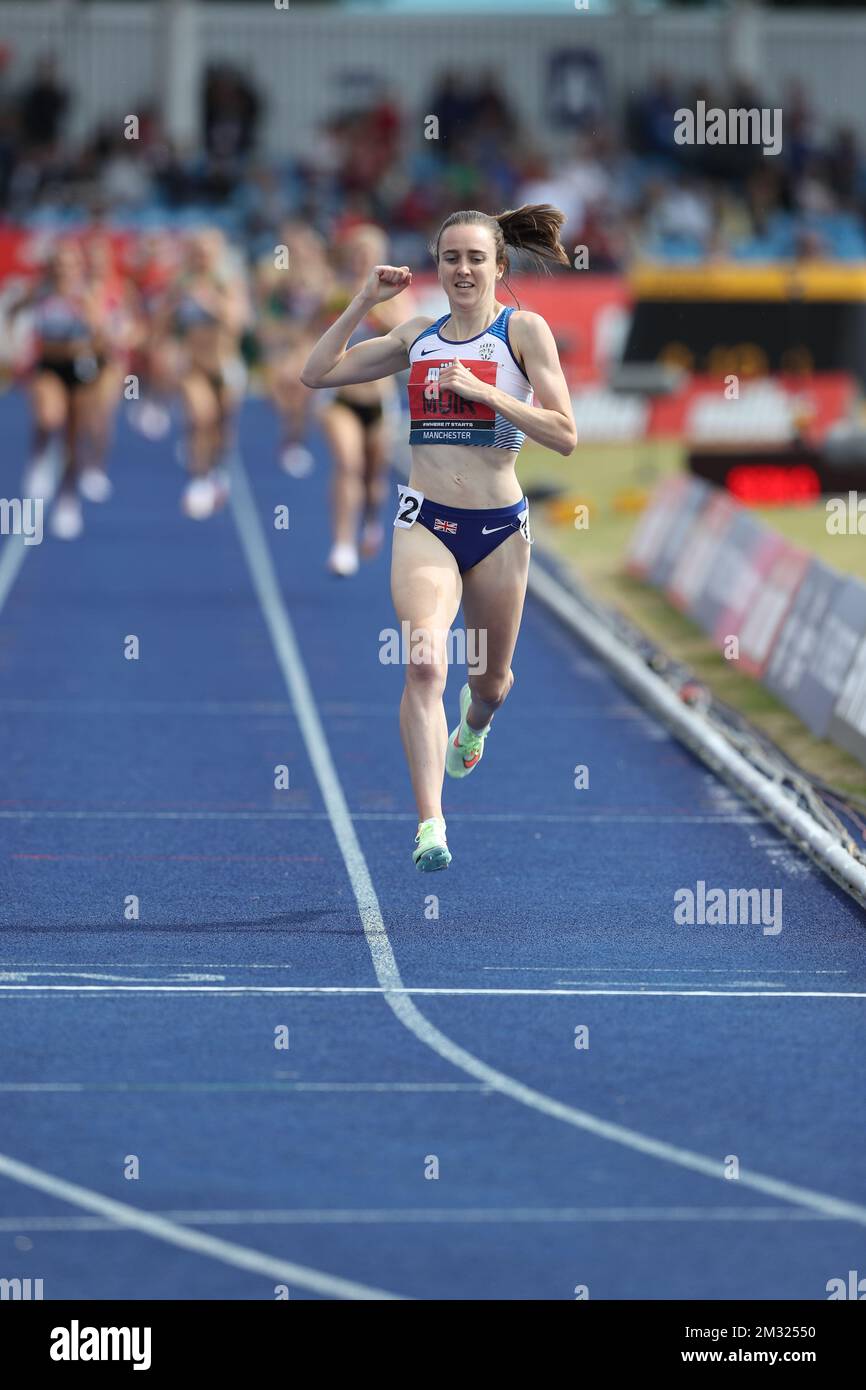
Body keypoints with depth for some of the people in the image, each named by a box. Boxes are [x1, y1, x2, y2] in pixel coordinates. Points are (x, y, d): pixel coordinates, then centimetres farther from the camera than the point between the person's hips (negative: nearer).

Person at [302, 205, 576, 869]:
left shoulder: (524, 330, -3)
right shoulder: (418, 335, 8)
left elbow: (565, 435, -11)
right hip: (425, 522, 1)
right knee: (425, 663, -23)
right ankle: (430, 826, -27)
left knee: (490, 681, 17)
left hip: (499, 527, -1)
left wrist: (485, 391, -19)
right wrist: (365, 301, 4)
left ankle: (472, 725, 57)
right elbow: (317, 372, 12)